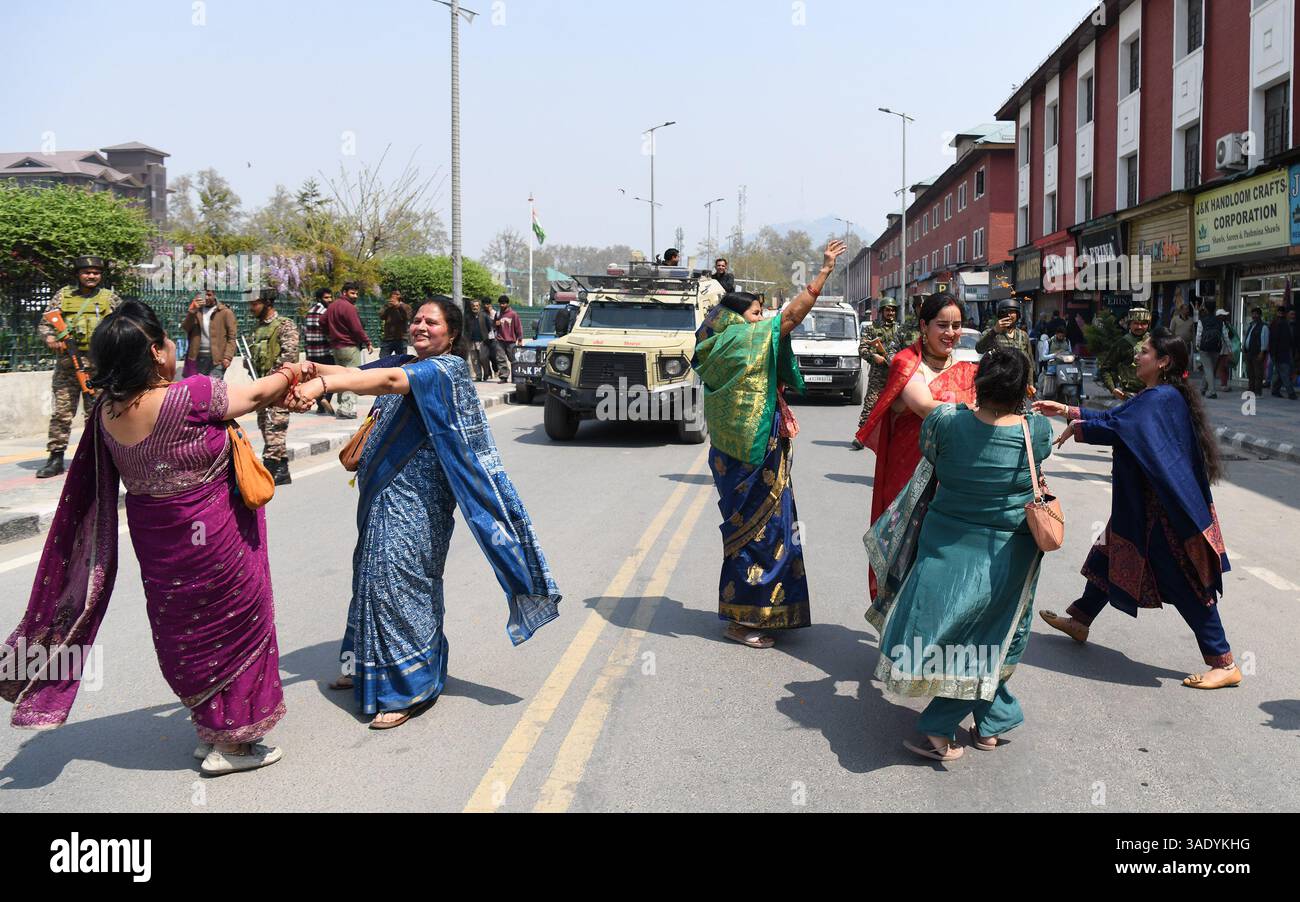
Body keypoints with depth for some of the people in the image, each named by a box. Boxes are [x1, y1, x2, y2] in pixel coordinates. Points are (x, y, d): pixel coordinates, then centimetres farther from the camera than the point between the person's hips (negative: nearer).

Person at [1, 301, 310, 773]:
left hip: (156, 545, 7)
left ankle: (209, 729, 38)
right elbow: (255, 395, -9)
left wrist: (275, 393, 10)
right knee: (231, 627, 12)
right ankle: (229, 742, 23)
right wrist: (288, 375, 13)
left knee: (186, 632, 22)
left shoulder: (107, 411, -5)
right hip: (213, 540, -6)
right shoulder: (190, 397, -25)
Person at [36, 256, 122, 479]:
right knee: (61, 412, -1)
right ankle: (56, 458, 4)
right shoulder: (63, 295, 11)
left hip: (98, 366, -1)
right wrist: (49, 337, -10)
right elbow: (44, 323, 11)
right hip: (66, 364, 1)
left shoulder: (110, 298, 10)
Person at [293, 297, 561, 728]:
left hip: (414, 498, -8)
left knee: (397, 579, -9)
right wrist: (314, 370, -20)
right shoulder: (403, 361, 15)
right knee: (373, 574, 15)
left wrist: (324, 384, -38)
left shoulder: (448, 368, -11)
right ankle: (369, 669, 32)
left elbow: (392, 381, -28)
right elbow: (357, 373, 2)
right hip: (383, 495, 8)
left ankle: (410, 686, 1)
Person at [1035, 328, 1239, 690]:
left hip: (1168, 510, -11)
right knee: (1112, 555, 21)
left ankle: (1225, 664, 5)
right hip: (1144, 505, 11)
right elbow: (1113, 417, 18)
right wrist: (1065, 410, 18)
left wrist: (1077, 427, -14)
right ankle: (1080, 620, 38)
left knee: (1186, 582, -4)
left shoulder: (1160, 398, -21)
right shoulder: (1160, 397, 10)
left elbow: (1115, 427, -31)